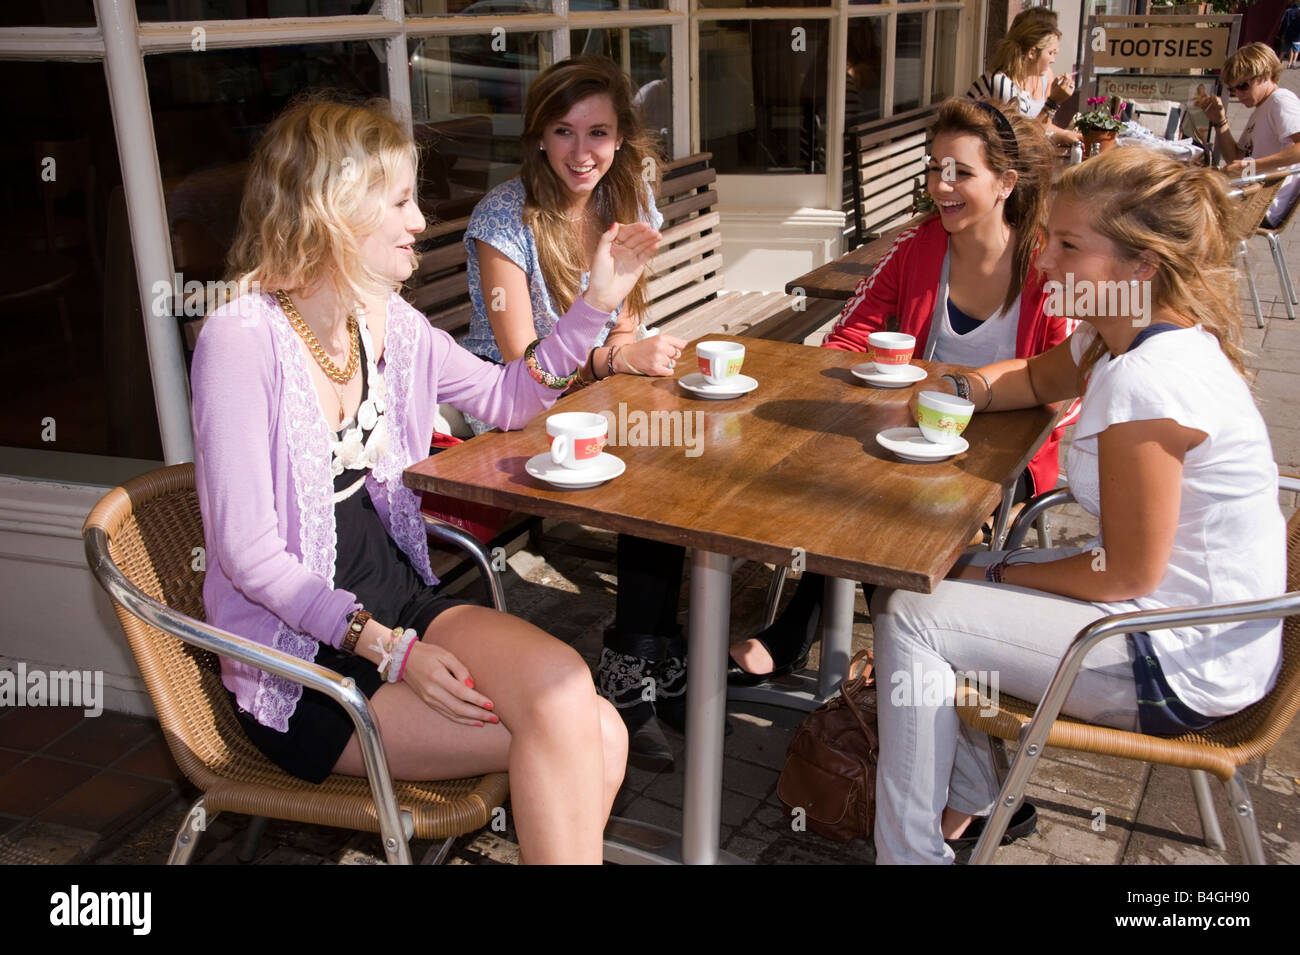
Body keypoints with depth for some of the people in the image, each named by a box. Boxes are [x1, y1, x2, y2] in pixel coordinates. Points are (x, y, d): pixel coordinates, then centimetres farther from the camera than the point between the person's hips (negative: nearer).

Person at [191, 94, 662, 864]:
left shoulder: (384, 318, 5)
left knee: (596, 738, -16)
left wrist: (598, 302, 8)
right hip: (301, 666, -6)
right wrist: (391, 650, -22)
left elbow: (506, 399, 18)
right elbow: (248, 554, -19)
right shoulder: (245, 339, -17)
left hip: (397, 601, 7)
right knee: (564, 720, -22)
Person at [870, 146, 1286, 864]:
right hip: (1184, 611, 10)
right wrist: (971, 389, -1)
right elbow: (1036, 378, 22)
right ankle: (968, 802, 28)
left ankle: (911, 847, 6)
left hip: (1185, 667, -10)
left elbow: (1129, 574, -24)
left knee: (908, 614, -12)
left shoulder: (1147, 382, -28)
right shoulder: (1119, 336, 2)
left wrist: (999, 575, -10)